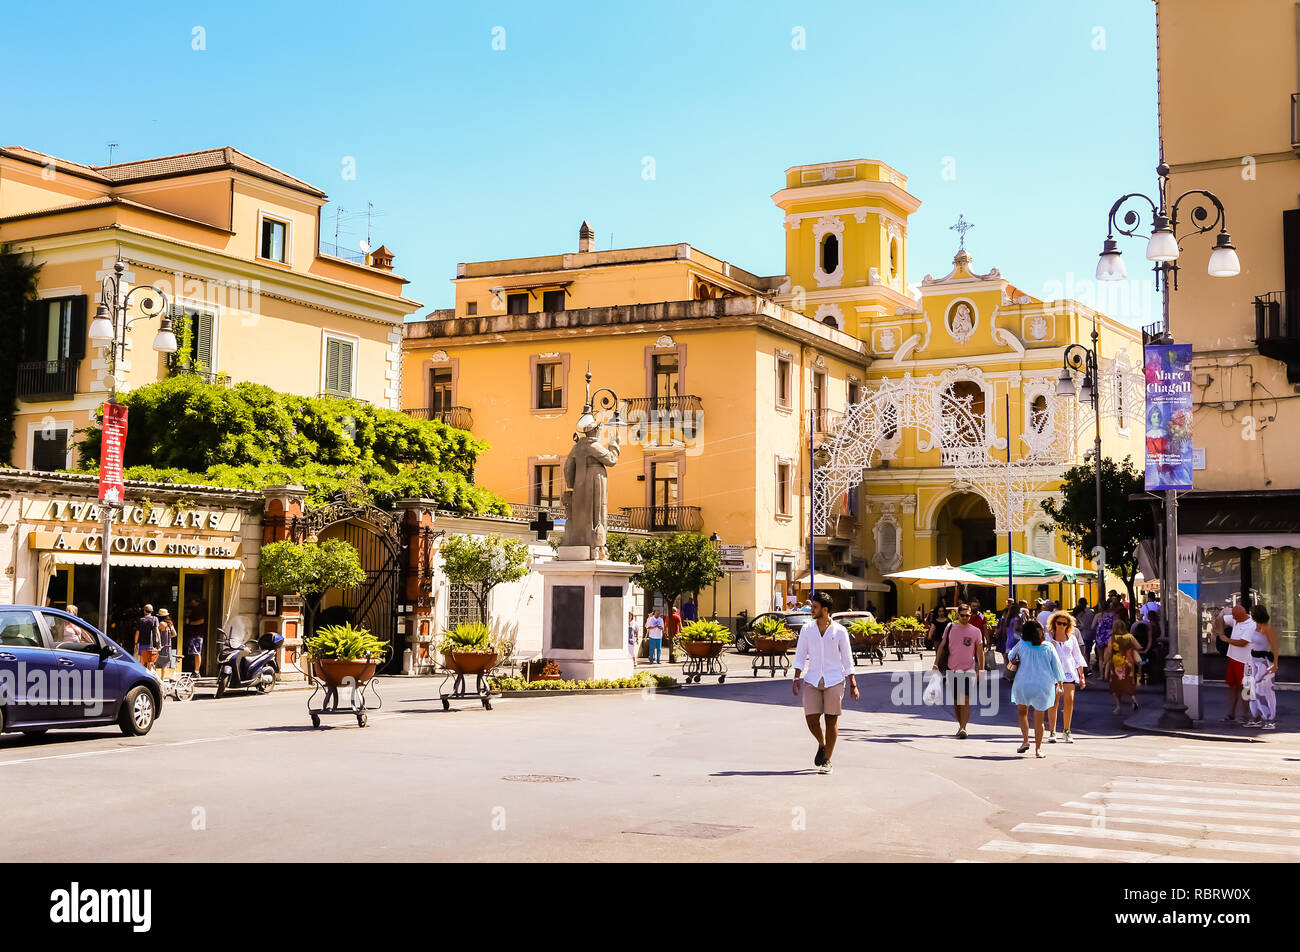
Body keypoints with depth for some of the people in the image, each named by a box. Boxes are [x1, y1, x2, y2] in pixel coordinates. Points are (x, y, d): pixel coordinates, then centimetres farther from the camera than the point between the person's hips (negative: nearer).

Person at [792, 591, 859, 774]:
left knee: (831, 721, 0)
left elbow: (847, 659, 5)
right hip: (812, 681, 2)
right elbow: (800, 656, 7)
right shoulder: (807, 629, 4)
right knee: (811, 719, -4)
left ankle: (827, 760, 10)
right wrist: (797, 678, -3)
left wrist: (853, 684, 3)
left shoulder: (840, 631, -1)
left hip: (834, 681, -2)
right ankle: (822, 744, 27)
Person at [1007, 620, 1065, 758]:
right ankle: (1038, 748, 10)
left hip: (1023, 683, 0)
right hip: (1043, 686, 1)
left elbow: (1011, 657, 11)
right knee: (1039, 718, 9)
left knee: (1022, 712, 20)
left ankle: (1025, 740, 3)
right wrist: (1059, 684, 15)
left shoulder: (1022, 645, -5)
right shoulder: (1048, 647, -3)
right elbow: (1056, 667, 4)